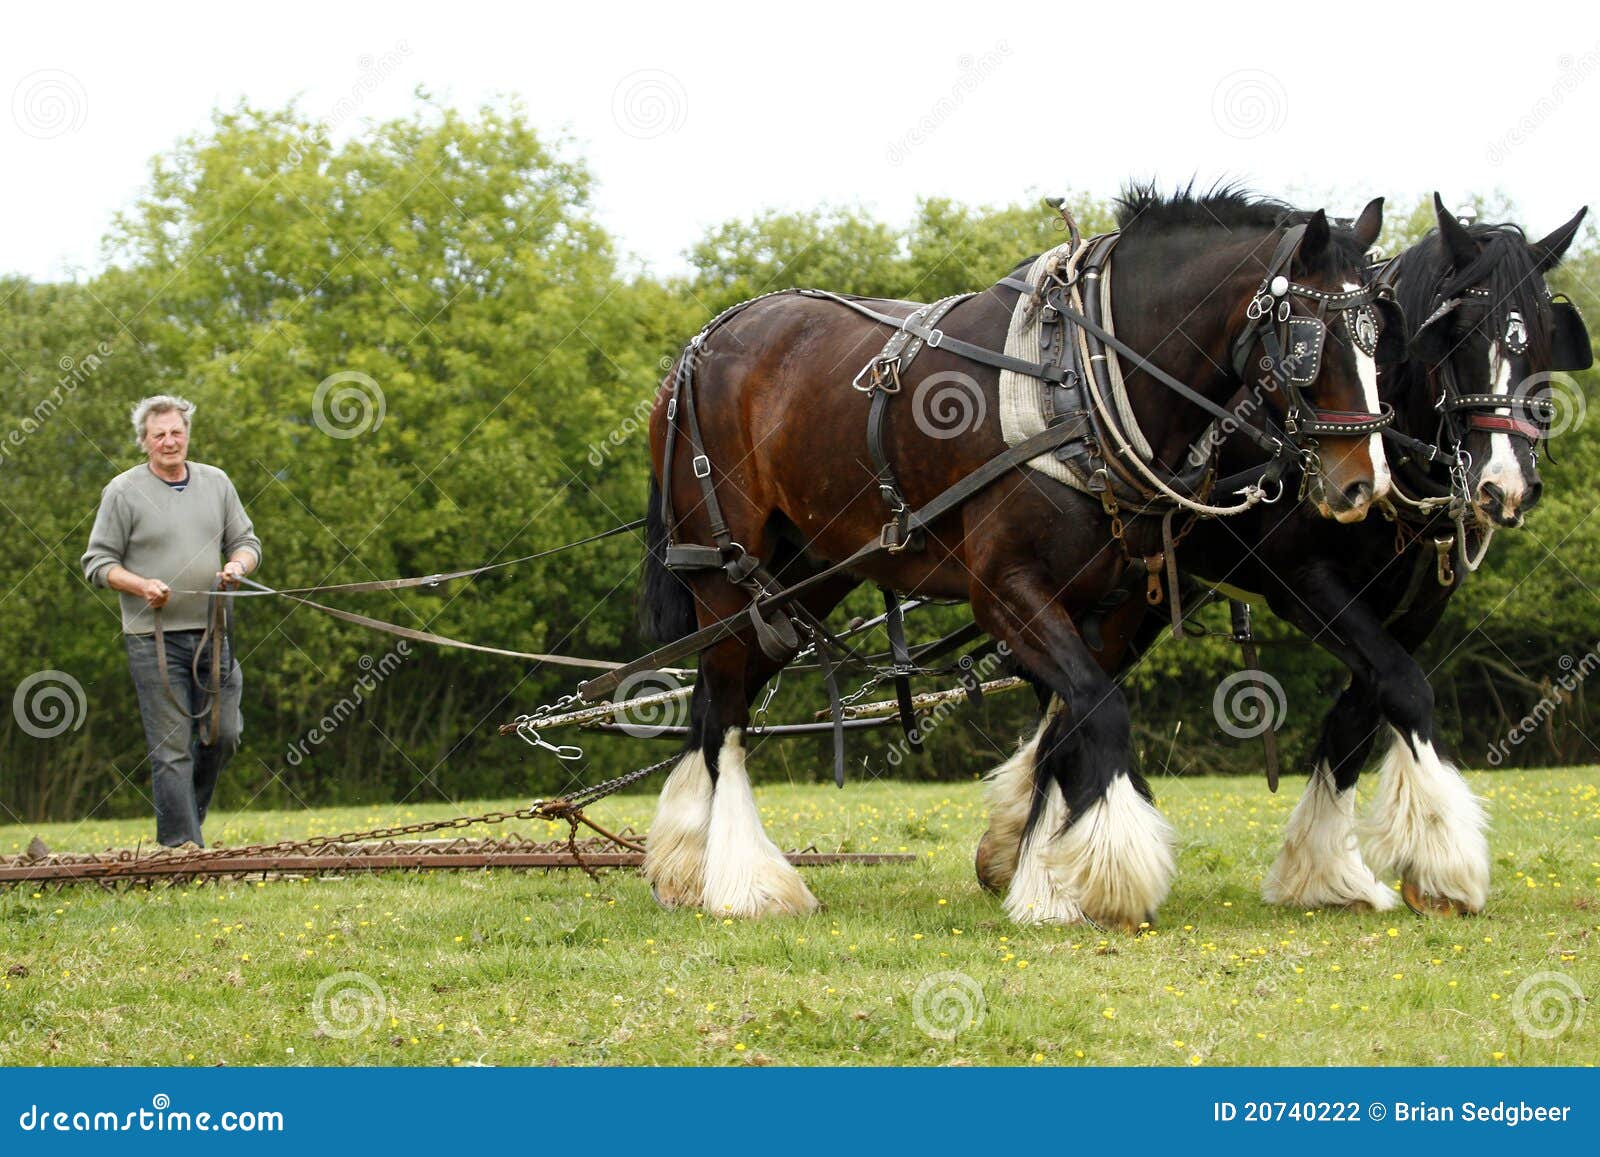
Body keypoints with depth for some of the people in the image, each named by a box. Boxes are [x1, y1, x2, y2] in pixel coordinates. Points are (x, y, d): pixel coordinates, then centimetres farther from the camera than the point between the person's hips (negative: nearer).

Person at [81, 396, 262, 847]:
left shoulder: (216, 483, 12)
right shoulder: (123, 492, -1)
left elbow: (246, 540, 18)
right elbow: (97, 562, 0)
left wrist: (239, 564, -5)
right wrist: (141, 586, -16)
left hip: (211, 631, 4)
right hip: (154, 636, -4)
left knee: (222, 735, 4)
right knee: (171, 747, -6)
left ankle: (186, 815, 26)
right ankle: (181, 845, -4)